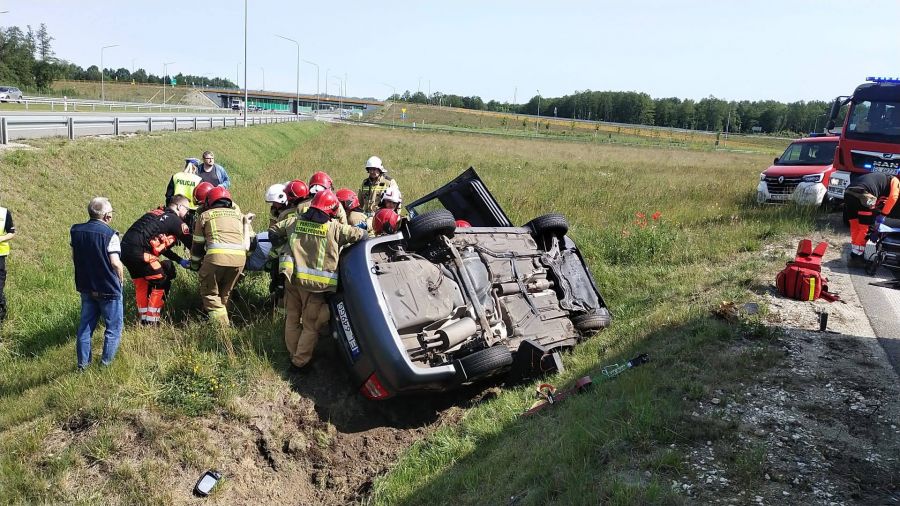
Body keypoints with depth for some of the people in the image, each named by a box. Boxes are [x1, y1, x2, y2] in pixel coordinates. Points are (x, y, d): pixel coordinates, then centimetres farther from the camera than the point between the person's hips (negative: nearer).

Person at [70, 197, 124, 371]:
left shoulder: (75, 231, 1)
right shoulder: (110, 234, -19)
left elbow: (74, 257, 8)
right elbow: (115, 262, -20)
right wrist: (121, 279, -3)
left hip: (86, 287, 6)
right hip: (109, 289, -6)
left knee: (85, 326, 17)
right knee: (113, 328, 8)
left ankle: (83, 364, 24)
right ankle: (106, 363, 10)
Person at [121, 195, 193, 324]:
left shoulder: (157, 213, 25)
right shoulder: (175, 220, 0)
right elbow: (190, 243, 4)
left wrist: (180, 260, 29)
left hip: (125, 248, 9)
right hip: (138, 251, -9)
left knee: (141, 285, 22)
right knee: (161, 283, 4)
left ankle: (143, 321, 29)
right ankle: (151, 322, 4)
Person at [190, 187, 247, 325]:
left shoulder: (205, 215, 20)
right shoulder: (238, 214, 28)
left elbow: (197, 245, 24)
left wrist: (195, 266, 36)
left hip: (217, 256, -3)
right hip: (240, 257, 3)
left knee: (210, 293, 11)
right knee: (224, 293, 21)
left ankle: (221, 324, 0)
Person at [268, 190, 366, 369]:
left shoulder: (294, 221, 7)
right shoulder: (334, 228, -5)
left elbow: (273, 231, 17)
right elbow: (360, 234, 0)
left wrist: (281, 243, 31)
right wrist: (363, 232, 21)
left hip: (292, 278, 4)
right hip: (315, 284, -4)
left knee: (292, 319, 20)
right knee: (311, 326, 9)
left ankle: (294, 355, 29)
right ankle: (301, 361, 12)